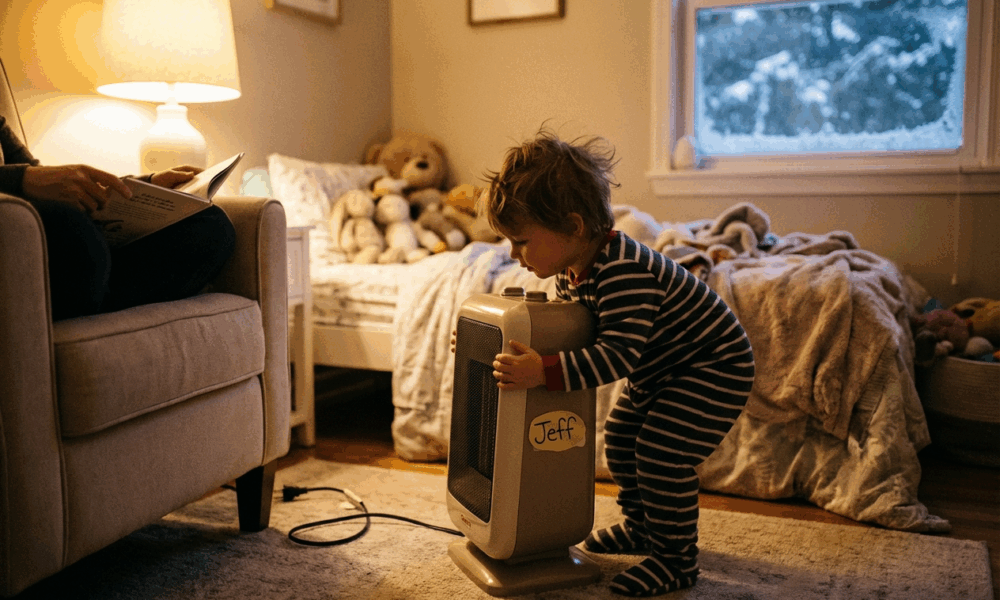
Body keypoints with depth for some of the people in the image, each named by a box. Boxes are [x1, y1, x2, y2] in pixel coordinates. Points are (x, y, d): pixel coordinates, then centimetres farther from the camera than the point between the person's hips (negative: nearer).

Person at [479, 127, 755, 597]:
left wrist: (545, 372, -49)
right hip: (661, 370, 10)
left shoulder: (622, 270, -37)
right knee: (620, 438, 13)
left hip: (715, 367, -10)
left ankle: (676, 560, 4)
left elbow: (617, 356, -41)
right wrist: (510, 349, -3)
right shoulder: (571, 272, -6)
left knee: (663, 453, -15)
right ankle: (641, 526, 33)